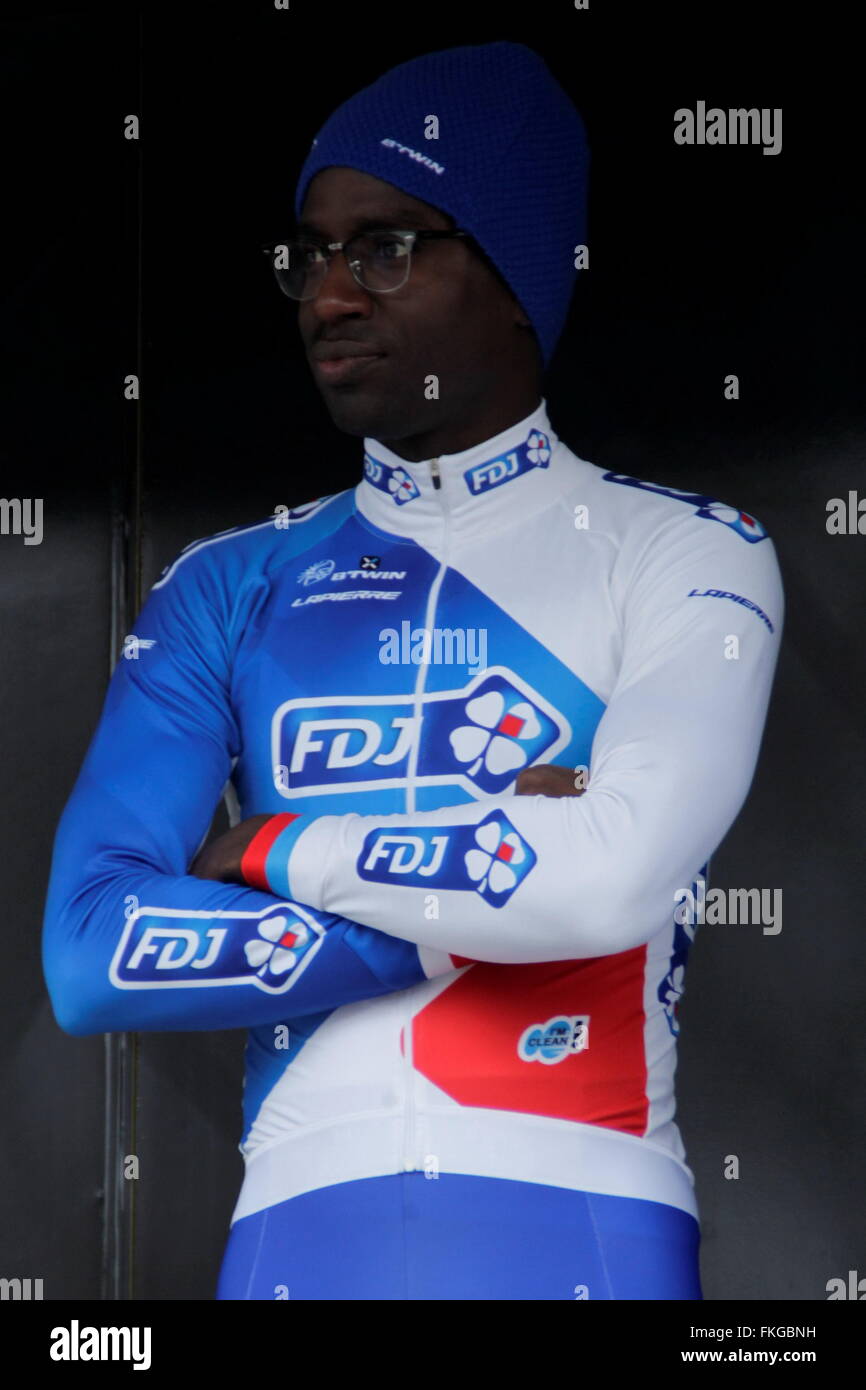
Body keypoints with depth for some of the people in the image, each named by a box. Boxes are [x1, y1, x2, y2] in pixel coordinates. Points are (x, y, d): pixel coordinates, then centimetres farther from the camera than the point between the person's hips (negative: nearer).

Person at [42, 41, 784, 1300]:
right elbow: (89, 954, -4)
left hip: (585, 1229, -2)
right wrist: (485, 896, -9)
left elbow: (612, 876, -16)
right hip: (300, 1227, 2)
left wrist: (279, 853, -4)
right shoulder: (230, 588, 8)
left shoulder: (682, 556, 1)